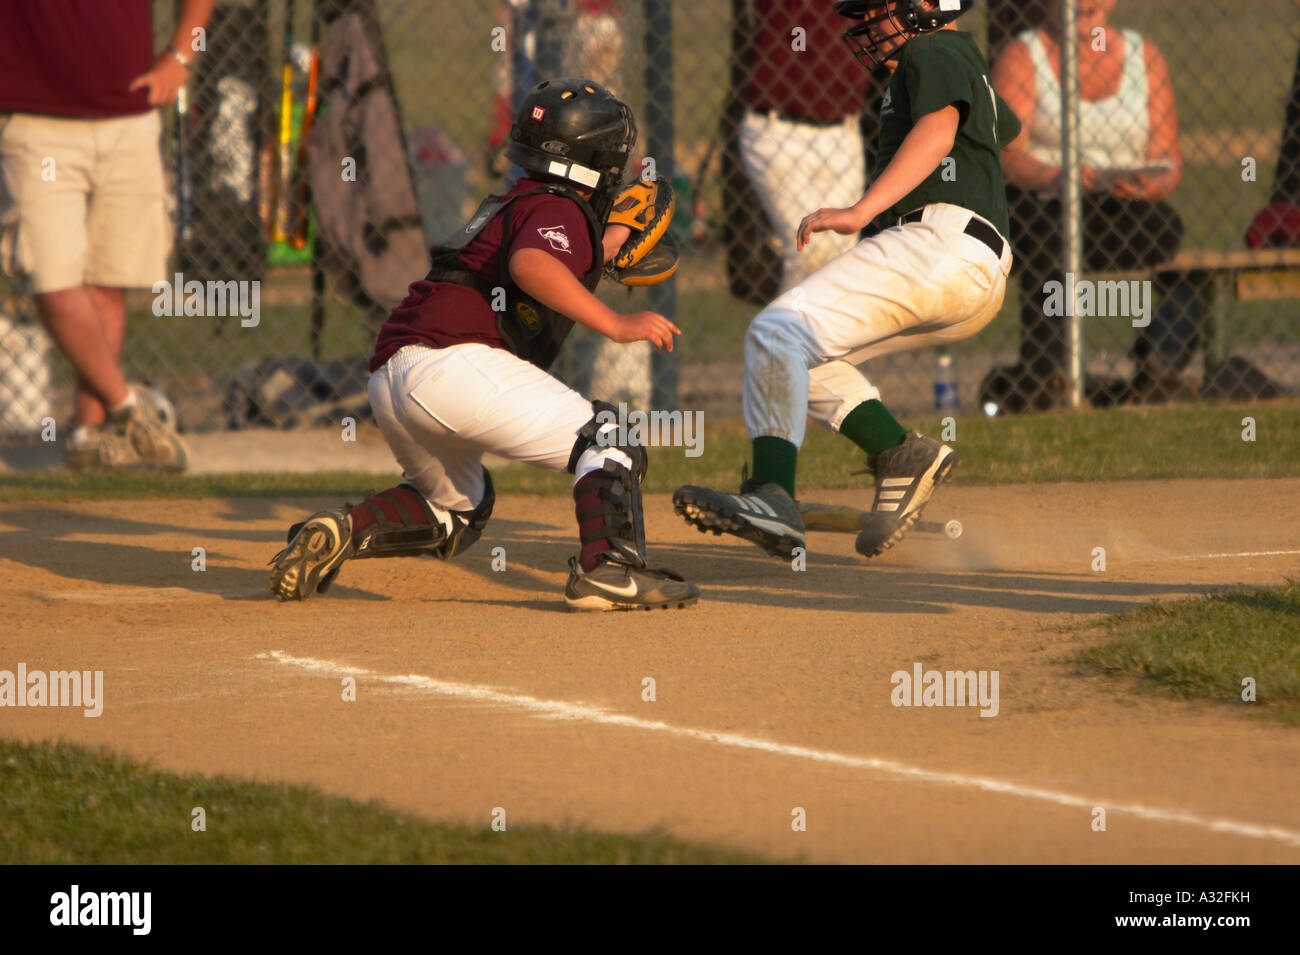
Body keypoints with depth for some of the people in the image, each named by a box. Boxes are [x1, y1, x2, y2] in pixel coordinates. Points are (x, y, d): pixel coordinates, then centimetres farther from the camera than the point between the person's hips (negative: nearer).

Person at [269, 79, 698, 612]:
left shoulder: (511, 204, 29)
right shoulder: (561, 210, 1)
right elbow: (530, 266, -21)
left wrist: (613, 239, 43)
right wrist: (614, 324, -21)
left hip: (389, 376, 9)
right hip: (452, 363, -9)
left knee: (457, 508, 31)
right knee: (607, 443, -5)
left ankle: (343, 530, 8)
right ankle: (607, 568, -28)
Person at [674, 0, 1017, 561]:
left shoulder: (934, 53, 1)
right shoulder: (964, 65, 31)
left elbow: (938, 130, -20)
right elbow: (1006, 125, 54)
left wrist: (858, 213, -31)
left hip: (941, 241, -10)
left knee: (778, 333, -19)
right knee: (805, 355, 17)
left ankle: (772, 501, -36)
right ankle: (901, 456, -1)